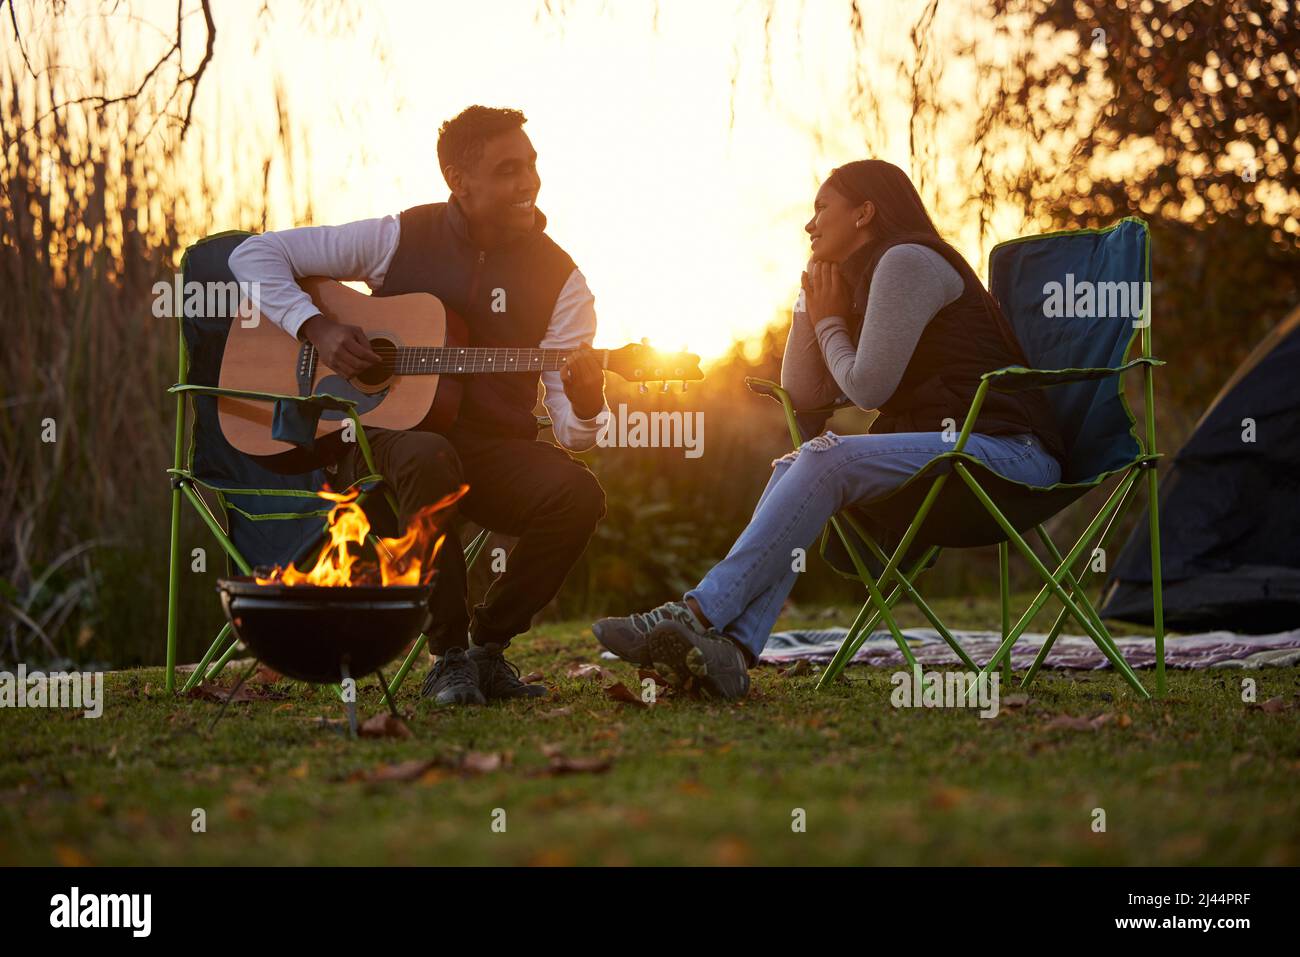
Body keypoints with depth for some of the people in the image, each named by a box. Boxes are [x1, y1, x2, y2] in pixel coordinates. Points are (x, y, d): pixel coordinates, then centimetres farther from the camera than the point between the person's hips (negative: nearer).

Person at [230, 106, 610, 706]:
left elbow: (573, 433, -3)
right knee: (428, 459, -39)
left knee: (577, 493, -29)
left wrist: (586, 404, -28)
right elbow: (254, 254, 4)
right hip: (379, 437, -2)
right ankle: (448, 657, -22)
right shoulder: (400, 239, 0)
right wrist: (316, 328, -11)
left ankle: (489, 645, -6)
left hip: (494, 450, 3)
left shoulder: (556, 276, 3)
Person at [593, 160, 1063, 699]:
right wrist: (812, 302, 13)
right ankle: (733, 646, -28)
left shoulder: (907, 260, -6)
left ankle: (699, 613, -30)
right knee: (792, 469, -7)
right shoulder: (864, 277, 24)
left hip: (1007, 449, -9)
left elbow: (868, 388, -14)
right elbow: (802, 395, 20)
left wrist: (829, 321, 3)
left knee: (825, 461, -25)